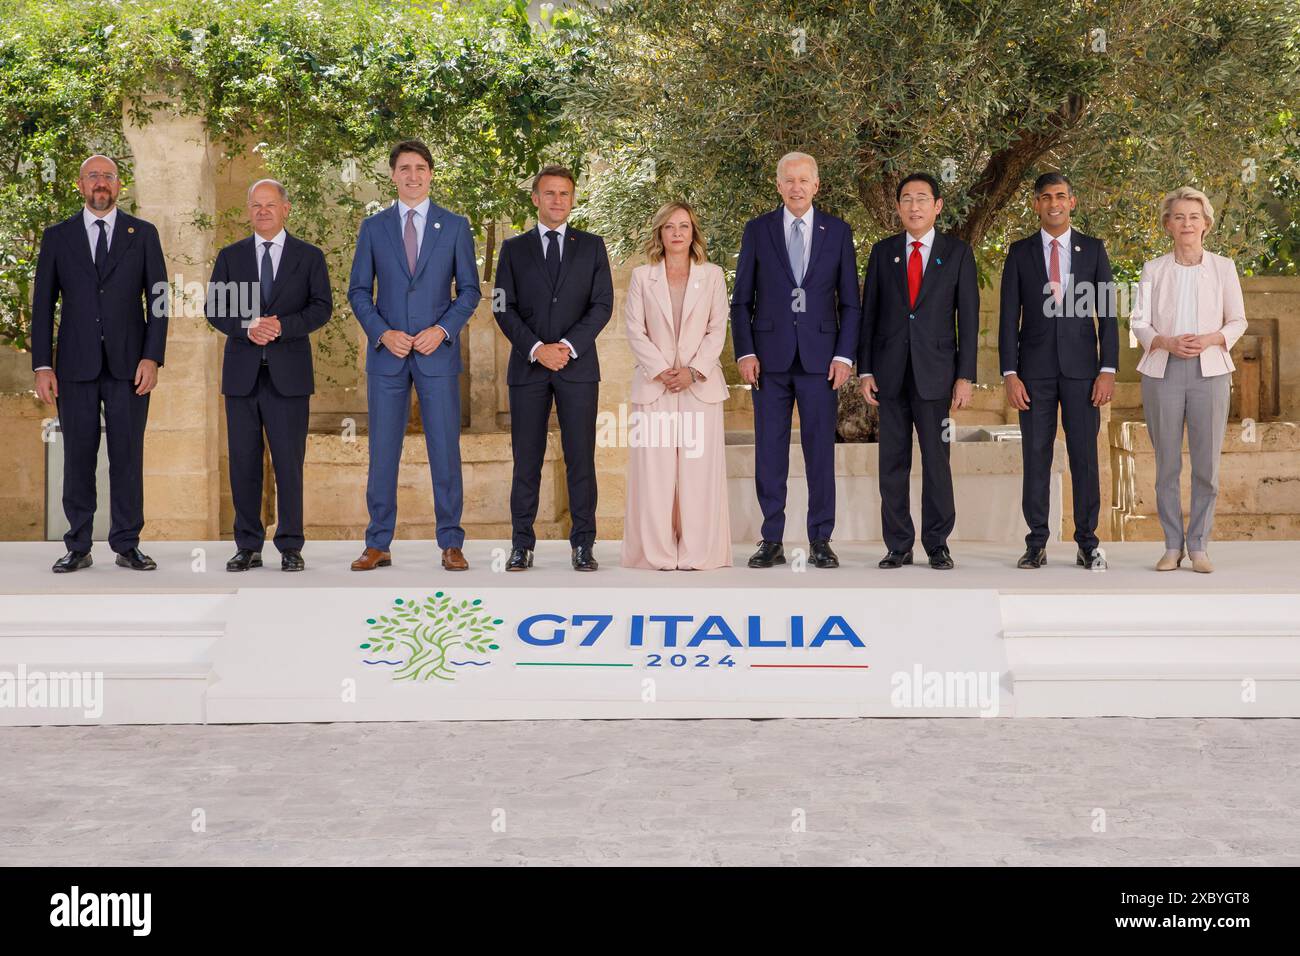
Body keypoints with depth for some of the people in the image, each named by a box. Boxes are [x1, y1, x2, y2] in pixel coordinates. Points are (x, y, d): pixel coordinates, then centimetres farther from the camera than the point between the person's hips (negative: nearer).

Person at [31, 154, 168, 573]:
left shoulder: (143, 234, 8)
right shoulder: (57, 236, 9)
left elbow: (158, 299, 4)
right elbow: (43, 304, 7)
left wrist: (152, 358, -7)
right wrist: (42, 366, -1)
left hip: (129, 365, -1)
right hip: (76, 365, 1)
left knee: (128, 455, 0)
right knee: (78, 456, 2)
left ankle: (127, 546, 7)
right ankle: (78, 548, 9)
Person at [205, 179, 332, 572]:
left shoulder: (309, 256, 7)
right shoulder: (230, 256, 12)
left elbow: (322, 306, -1)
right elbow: (215, 308, 6)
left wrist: (282, 326, -16)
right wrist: (247, 327, -12)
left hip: (288, 374, -2)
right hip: (241, 373, 2)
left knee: (289, 462, -1)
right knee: (243, 463, 3)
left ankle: (290, 547, 6)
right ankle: (248, 547, 10)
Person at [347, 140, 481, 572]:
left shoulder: (455, 225, 5)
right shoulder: (373, 227, 7)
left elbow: (469, 289, 4)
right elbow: (358, 290, 7)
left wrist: (442, 330, -11)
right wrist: (383, 333, -8)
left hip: (437, 352, -1)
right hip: (386, 354, 1)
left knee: (445, 448, 0)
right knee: (382, 451, 3)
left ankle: (451, 544, 8)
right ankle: (378, 544, 10)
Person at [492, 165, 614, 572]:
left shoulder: (592, 246, 10)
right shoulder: (514, 248, 10)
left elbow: (603, 304, 2)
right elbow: (503, 307, 3)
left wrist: (569, 346, -11)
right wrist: (536, 349, -11)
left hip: (578, 366, 0)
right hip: (527, 367, 0)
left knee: (581, 458, -1)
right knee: (526, 459, 1)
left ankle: (583, 543, 4)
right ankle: (522, 544, 6)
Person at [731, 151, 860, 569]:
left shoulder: (838, 231, 7)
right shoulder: (757, 230, 6)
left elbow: (849, 301, 7)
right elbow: (741, 300, 6)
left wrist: (844, 355, -3)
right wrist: (744, 352, -4)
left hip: (820, 357, 0)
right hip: (770, 357, 0)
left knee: (820, 450, 2)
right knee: (769, 452, 3)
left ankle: (820, 541, 9)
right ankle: (771, 541, 10)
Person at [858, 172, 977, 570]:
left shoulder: (957, 253, 5)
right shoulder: (883, 252, 10)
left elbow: (968, 317, 2)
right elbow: (869, 313, 9)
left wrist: (966, 375, -5)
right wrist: (865, 371, 1)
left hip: (935, 372, -2)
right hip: (890, 371, 2)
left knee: (937, 460, 0)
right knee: (893, 462, 3)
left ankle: (937, 545, 9)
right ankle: (898, 545, 9)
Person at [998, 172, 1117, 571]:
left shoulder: (1093, 249, 7)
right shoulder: (1020, 252, 6)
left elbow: (1108, 313, 5)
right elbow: (1009, 317, 3)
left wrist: (1108, 369, -4)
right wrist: (1009, 374, -5)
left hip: (1081, 368, 0)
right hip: (1035, 370, 0)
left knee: (1085, 456, 0)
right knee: (1036, 457, 1)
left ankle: (1087, 545, 7)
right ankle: (1036, 545, 8)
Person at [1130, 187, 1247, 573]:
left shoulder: (1223, 268, 6)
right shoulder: (1153, 270, 6)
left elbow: (1238, 320, 7)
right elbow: (1139, 321, 3)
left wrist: (1210, 339, -13)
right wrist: (1166, 342, -16)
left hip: (1209, 370, 0)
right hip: (1163, 371, 0)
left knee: (1207, 464, -1)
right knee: (1167, 464, 3)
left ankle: (1199, 547, 8)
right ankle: (1172, 546, 11)